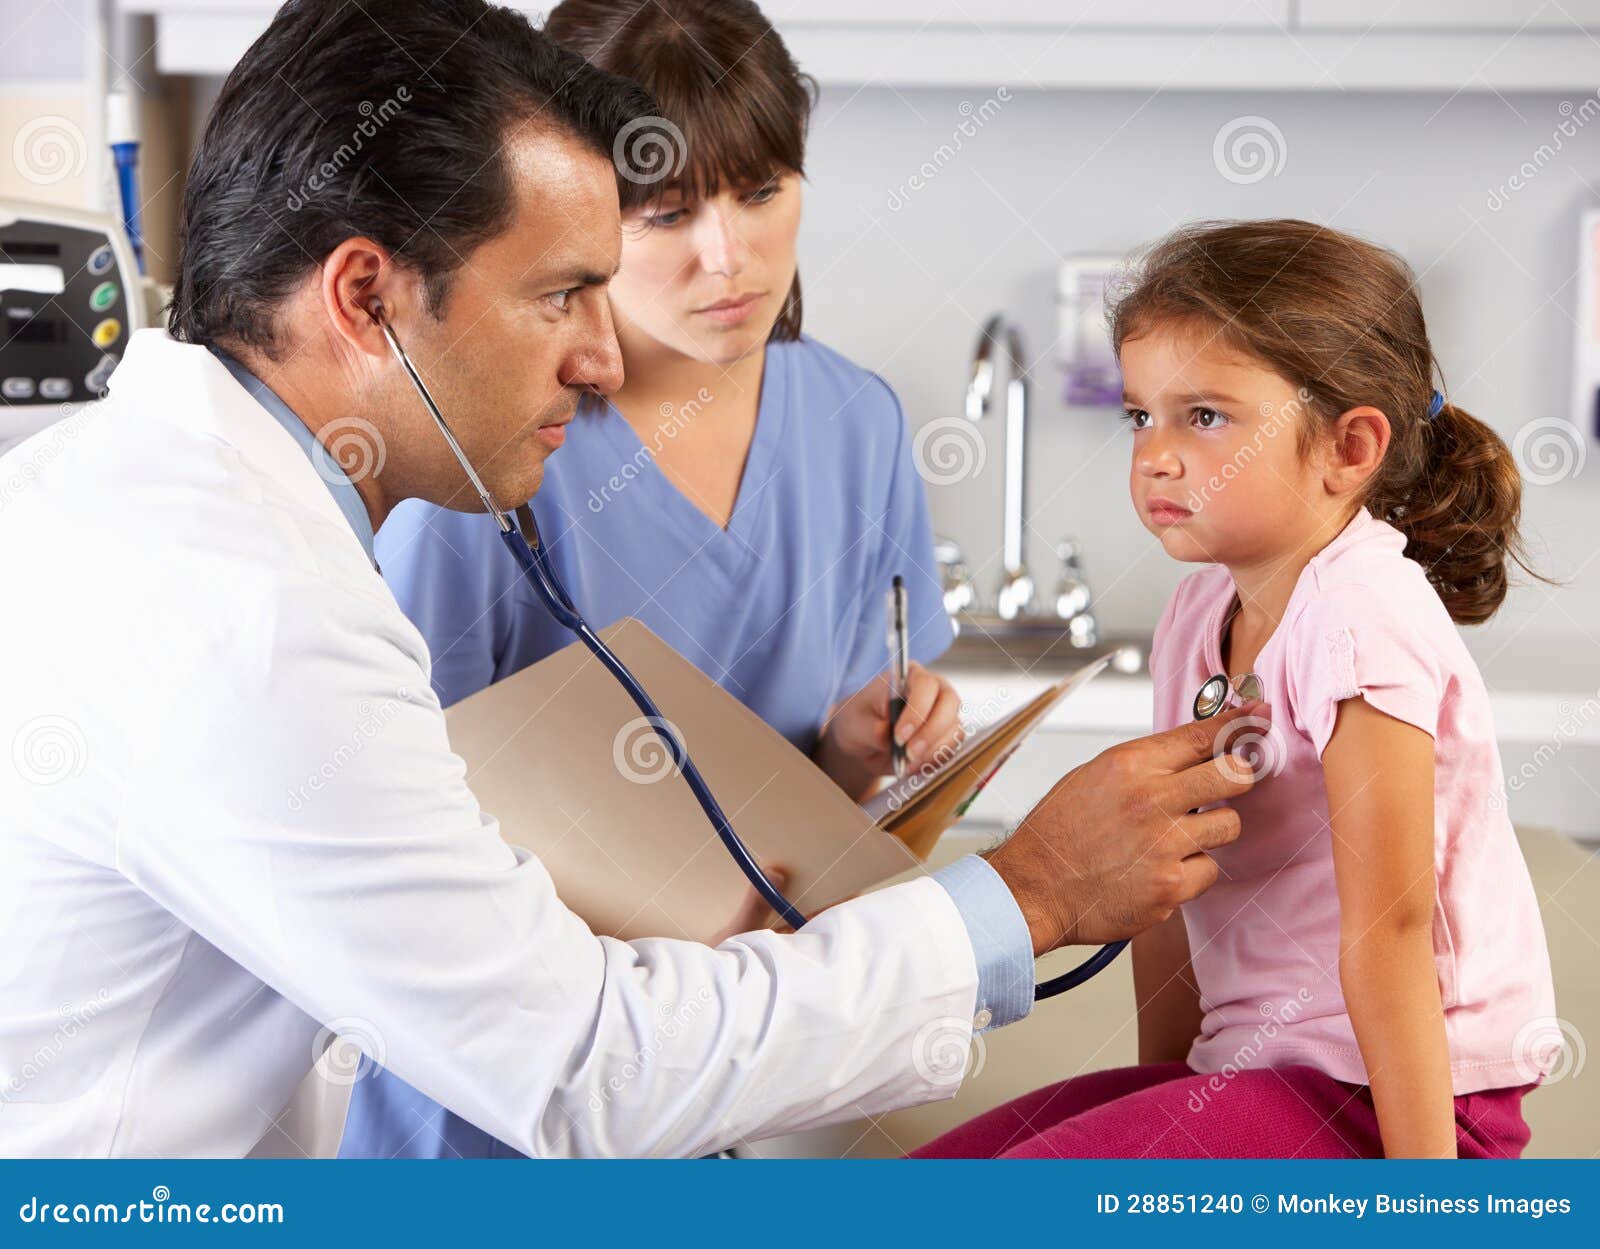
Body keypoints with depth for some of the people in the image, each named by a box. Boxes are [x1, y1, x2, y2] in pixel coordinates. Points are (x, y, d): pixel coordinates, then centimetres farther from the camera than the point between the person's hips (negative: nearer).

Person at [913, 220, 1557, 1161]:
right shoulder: (1202, 611, 8)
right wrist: (1162, 1098, 12)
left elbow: (1389, 929, -21)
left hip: (1383, 1087, -8)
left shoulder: (1360, 617, -20)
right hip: (1255, 1063, 8)